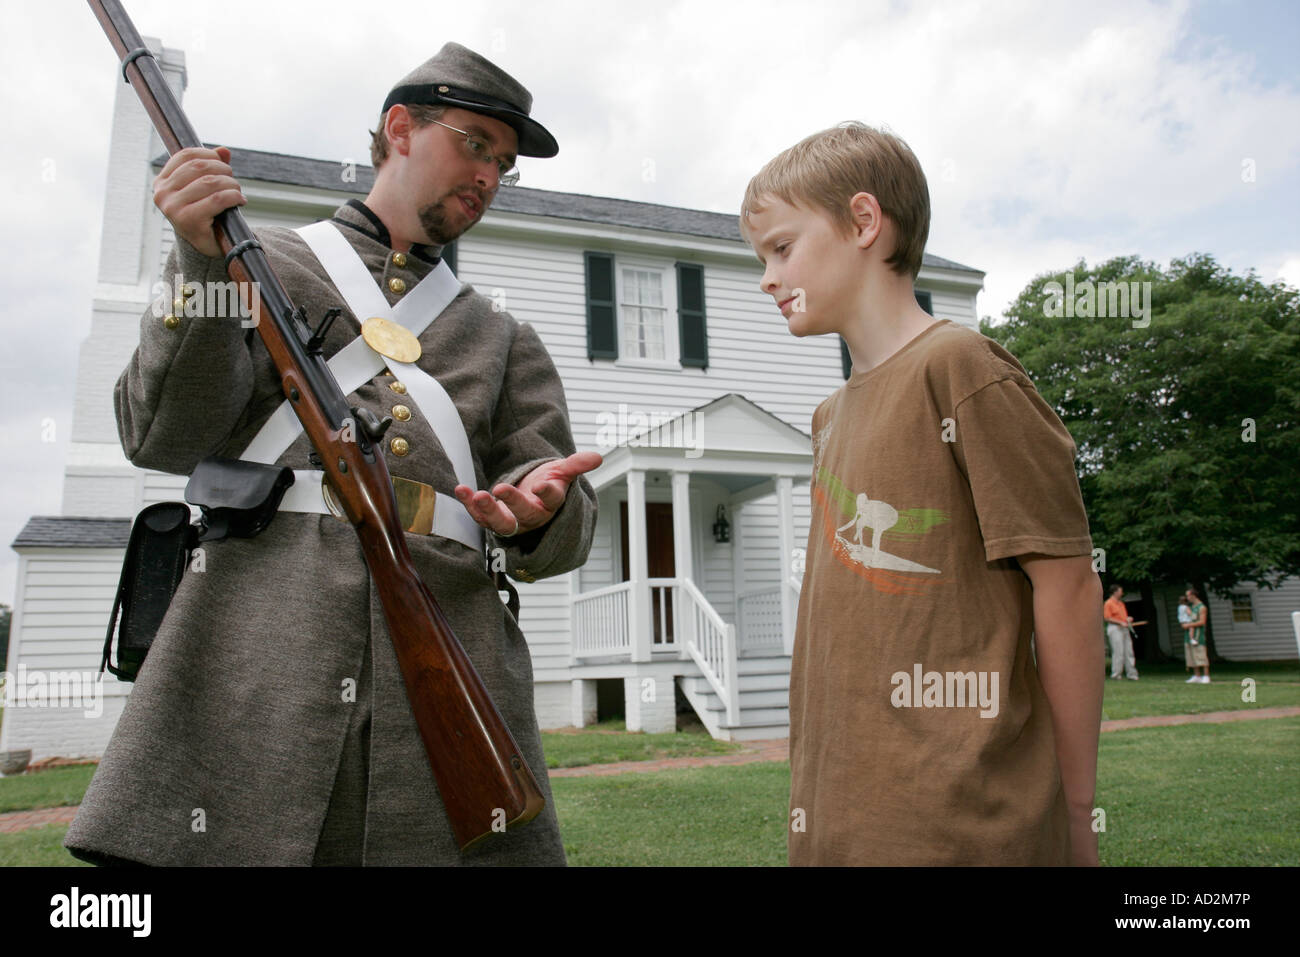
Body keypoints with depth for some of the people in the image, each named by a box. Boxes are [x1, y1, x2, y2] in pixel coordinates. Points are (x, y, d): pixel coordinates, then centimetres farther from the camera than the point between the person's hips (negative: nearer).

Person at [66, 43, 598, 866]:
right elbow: (166, 440, 4)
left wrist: (538, 510, -12)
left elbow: (568, 529, 12)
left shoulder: (505, 340, 22)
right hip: (249, 681, -1)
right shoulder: (260, 261, 17)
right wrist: (202, 262, -8)